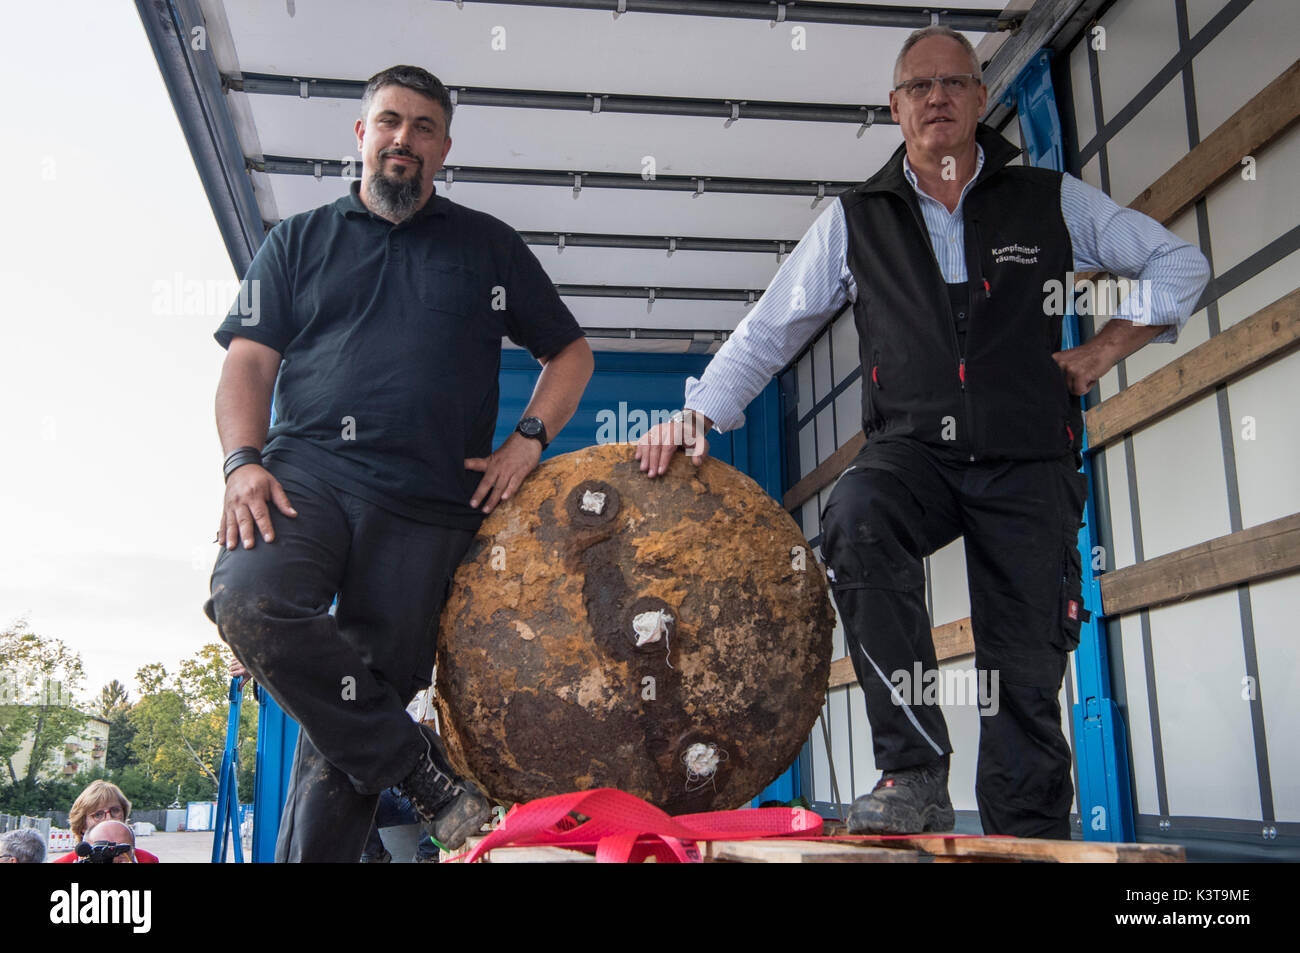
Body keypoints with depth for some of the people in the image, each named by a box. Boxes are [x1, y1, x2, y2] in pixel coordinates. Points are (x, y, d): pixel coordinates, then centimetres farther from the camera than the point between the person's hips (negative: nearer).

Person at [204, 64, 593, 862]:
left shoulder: (489, 246, 18)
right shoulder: (300, 241, 18)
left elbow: (570, 353, 19)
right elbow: (250, 361, 9)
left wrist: (528, 439, 2)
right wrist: (244, 462, -8)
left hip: (429, 505, 0)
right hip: (307, 471, 1)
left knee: (367, 692, -4)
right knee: (249, 600, -29)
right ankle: (418, 766, -14)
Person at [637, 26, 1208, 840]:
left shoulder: (1051, 202, 9)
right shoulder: (857, 221, 9)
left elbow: (1179, 263, 16)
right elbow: (769, 330, 9)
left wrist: (1104, 351, 5)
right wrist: (699, 413, -1)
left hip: (1028, 465, 1)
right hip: (912, 451, 0)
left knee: (1026, 675, -3)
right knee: (857, 517, -35)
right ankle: (915, 774, -30)